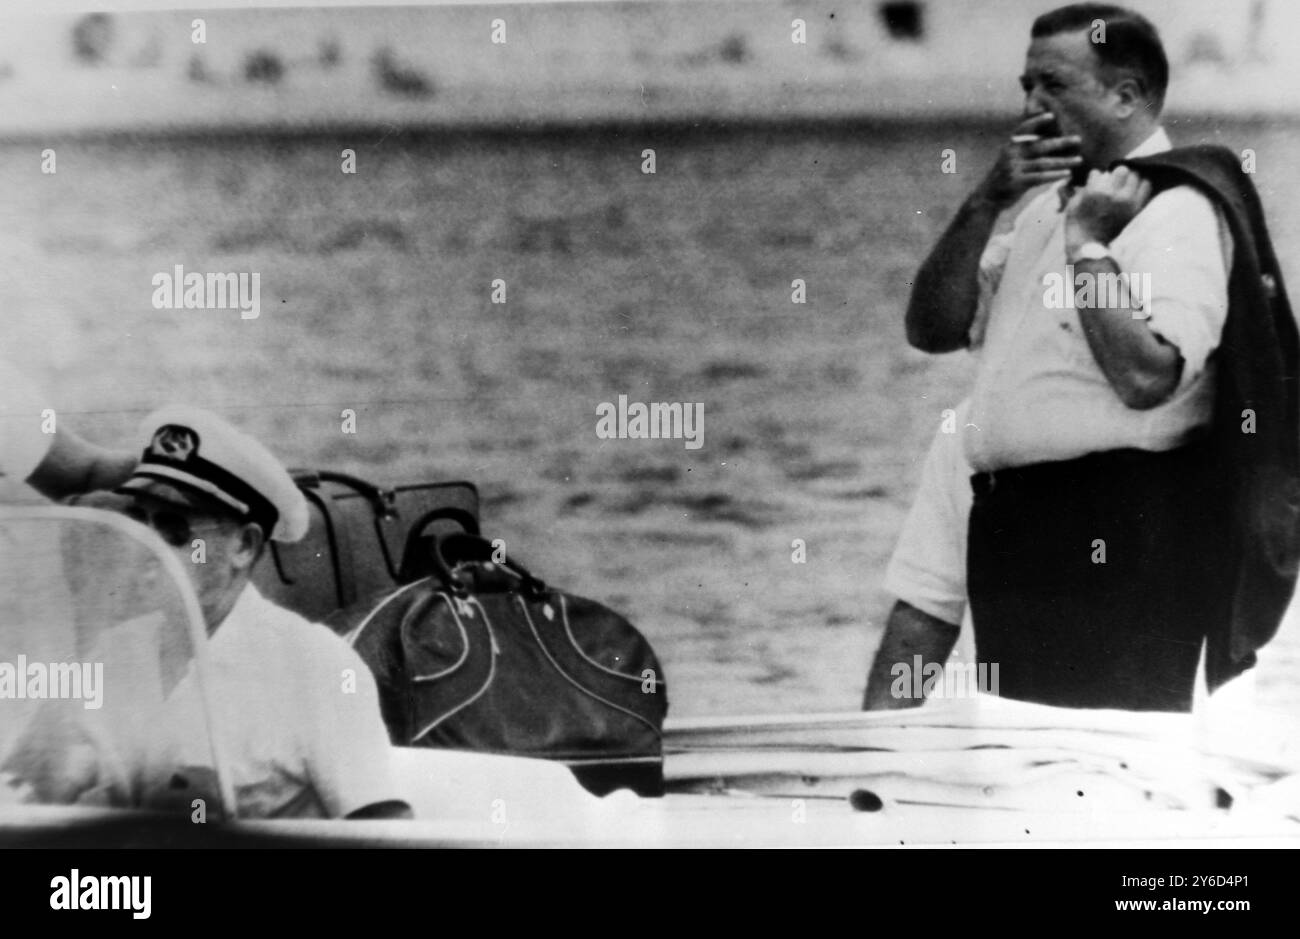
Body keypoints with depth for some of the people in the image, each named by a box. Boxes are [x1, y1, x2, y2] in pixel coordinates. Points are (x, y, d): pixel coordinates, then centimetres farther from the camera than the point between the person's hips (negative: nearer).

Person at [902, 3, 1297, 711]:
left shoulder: (1179, 210, -10)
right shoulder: (1050, 202, 19)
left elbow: (1147, 376, -24)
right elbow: (932, 329, 12)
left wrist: (1088, 246, -15)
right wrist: (986, 203, 1)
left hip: (1118, 540, -9)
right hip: (1012, 520, 9)